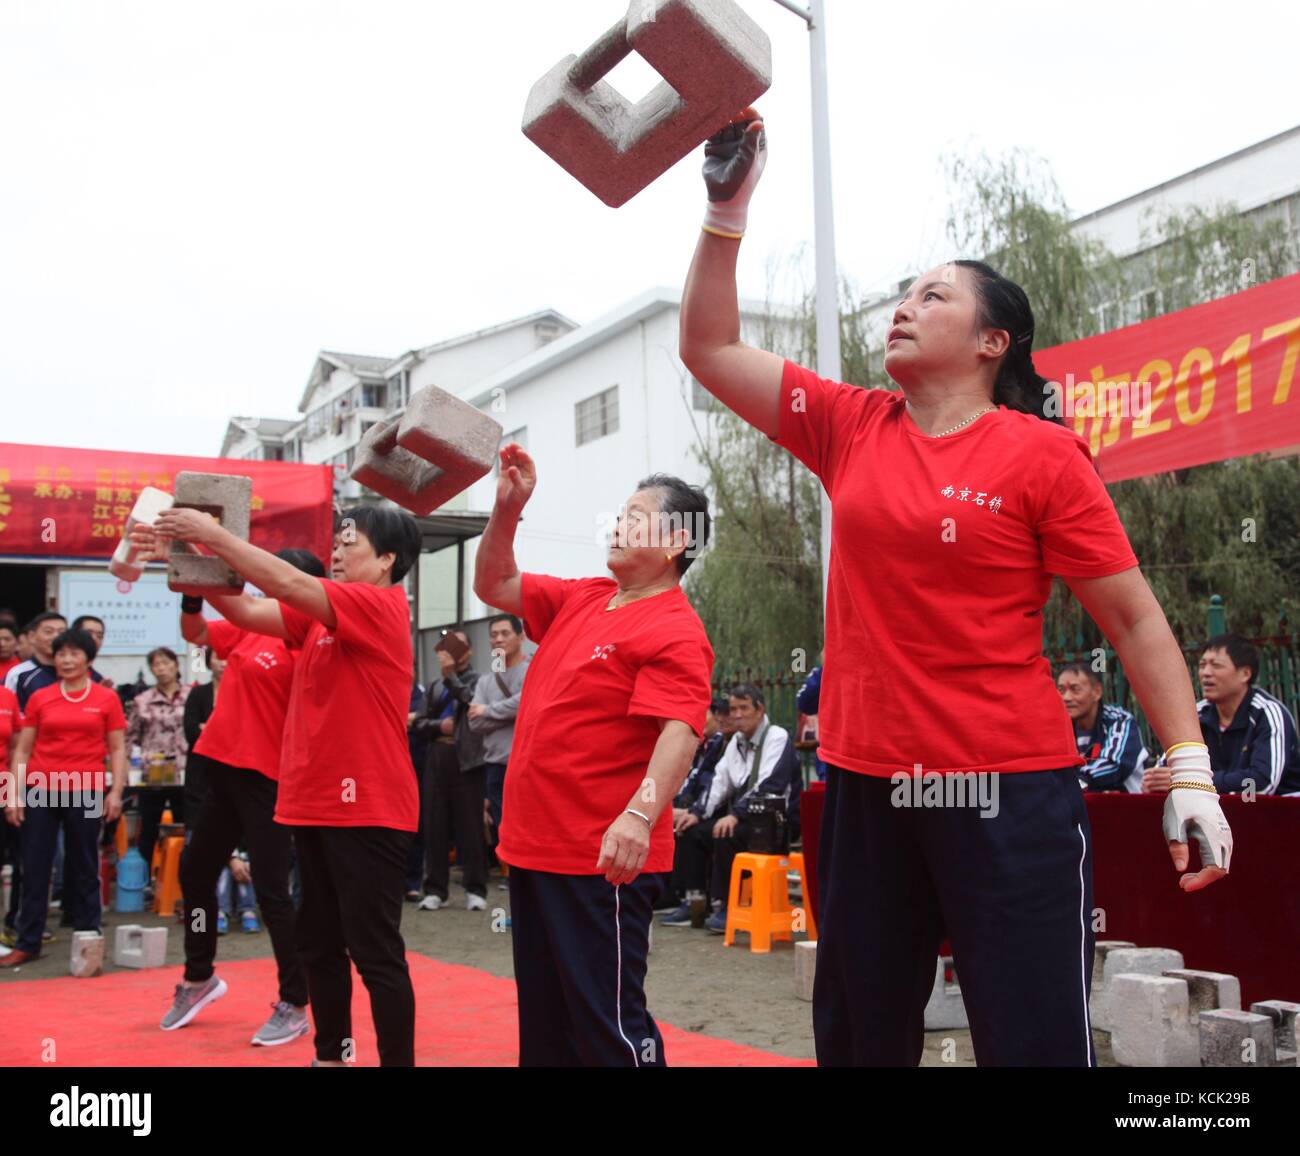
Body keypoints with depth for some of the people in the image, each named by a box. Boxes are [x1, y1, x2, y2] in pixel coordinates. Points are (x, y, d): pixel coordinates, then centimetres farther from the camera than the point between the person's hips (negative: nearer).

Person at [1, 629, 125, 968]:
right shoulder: (39, 698, 5)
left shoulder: (106, 699, 2)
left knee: (85, 867, 7)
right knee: (34, 868, 5)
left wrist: (116, 791, -6)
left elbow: (117, 749, 3)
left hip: (85, 793, -1)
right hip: (40, 791, 1)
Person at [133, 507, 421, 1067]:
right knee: (318, 942, 17)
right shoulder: (318, 615, 13)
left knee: (375, 951, -3)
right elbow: (247, 611, 6)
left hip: (366, 807, -9)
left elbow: (289, 584, -21)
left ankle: (399, 1061, 6)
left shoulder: (382, 606, -12)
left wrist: (212, 534, -16)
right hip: (315, 804, 9)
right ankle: (330, 1054, 30)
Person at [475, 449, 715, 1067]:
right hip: (533, 849, 9)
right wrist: (507, 508, 7)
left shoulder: (675, 631, -14)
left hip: (601, 863, -9)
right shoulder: (581, 599, 11)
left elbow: (679, 732, -27)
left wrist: (641, 814, -42)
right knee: (544, 1021, 18)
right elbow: (495, 586, 20)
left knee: (607, 1024, -2)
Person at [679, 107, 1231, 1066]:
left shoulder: (1041, 454, -5)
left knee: (1034, 1040, 1)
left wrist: (1190, 770, -9)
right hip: (865, 783, 5)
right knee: (858, 1036, 16)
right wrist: (728, 209, 3)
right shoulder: (852, 429, 7)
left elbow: (1132, 618, -3)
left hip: (1010, 790, -5)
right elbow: (710, 349, 9)